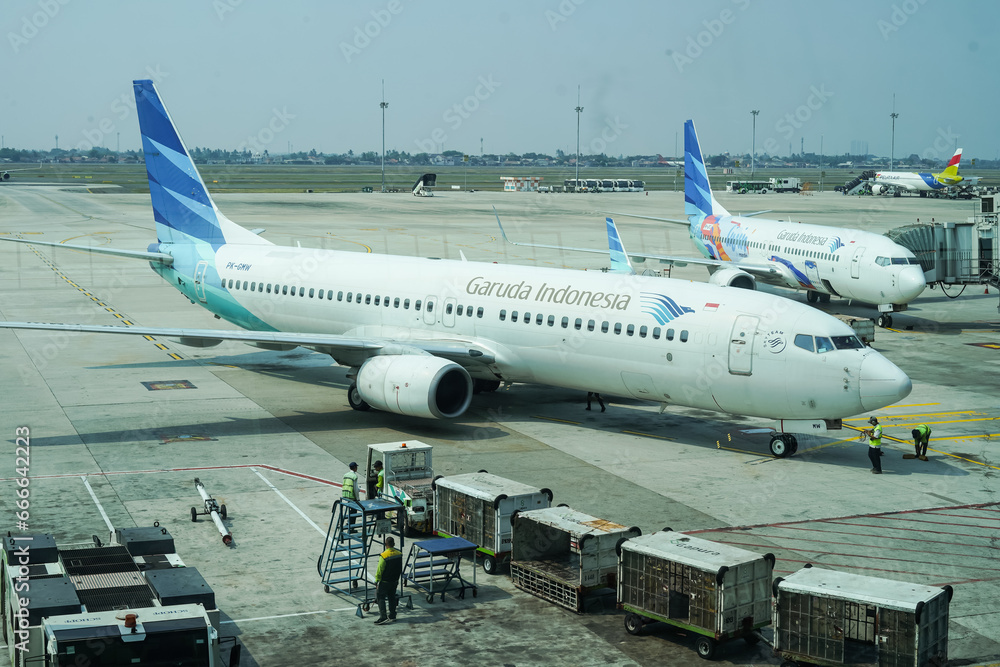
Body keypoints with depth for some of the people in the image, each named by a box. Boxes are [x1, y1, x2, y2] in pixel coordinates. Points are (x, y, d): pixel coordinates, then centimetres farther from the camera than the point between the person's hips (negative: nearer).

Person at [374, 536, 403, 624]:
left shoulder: (384, 556, -23)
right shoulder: (399, 554, -3)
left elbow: (379, 571, -17)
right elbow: (400, 568, 9)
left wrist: (377, 581, -6)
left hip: (384, 581, -6)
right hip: (395, 581, 6)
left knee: (380, 597, 1)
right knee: (392, 597, 18)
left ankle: (383, 617, -7)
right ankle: (392, 615, 25)